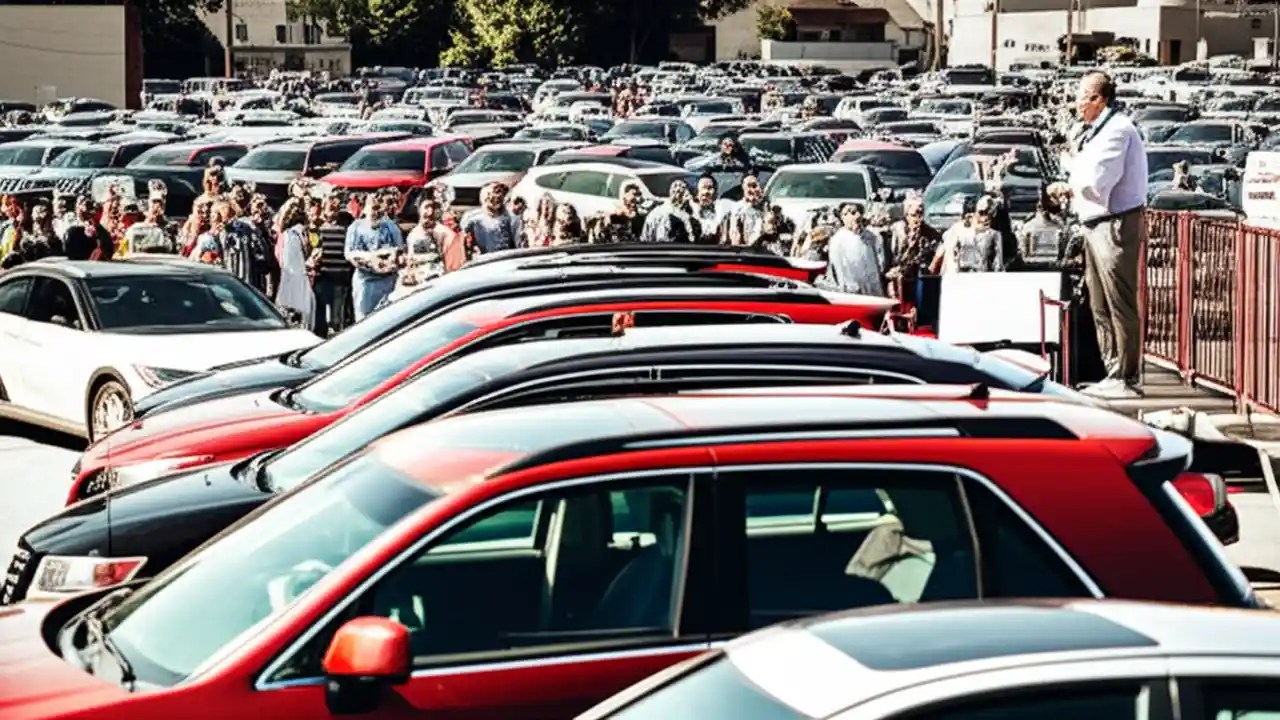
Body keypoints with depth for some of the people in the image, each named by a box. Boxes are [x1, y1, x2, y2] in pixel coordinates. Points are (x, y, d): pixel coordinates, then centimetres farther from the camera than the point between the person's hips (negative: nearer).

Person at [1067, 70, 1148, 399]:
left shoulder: (1117, 130, -16)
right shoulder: (1095, 130, 16)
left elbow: (1097, 182, -21)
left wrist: (1069, 184, -5)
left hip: (1116, 224, -11)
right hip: (1097, 224, 11)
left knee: (1120, 303, -7)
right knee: (1100, 305, 14)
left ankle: (1125, 378, -5)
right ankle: (1113, 372, 21)